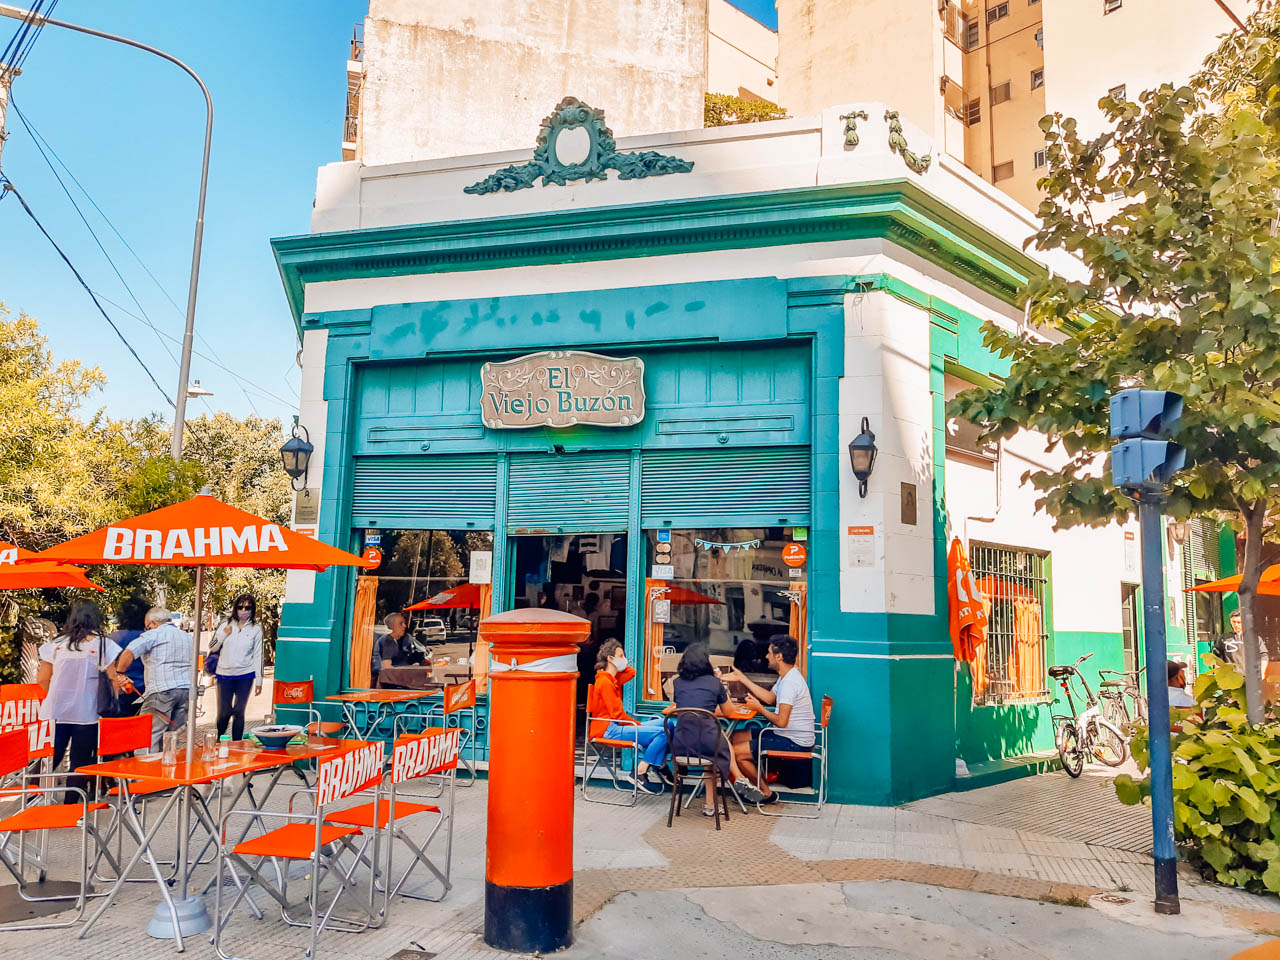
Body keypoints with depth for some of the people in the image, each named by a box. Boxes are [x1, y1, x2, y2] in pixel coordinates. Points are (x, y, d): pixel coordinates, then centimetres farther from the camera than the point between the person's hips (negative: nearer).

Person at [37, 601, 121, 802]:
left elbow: (42, 679, 8)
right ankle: (70, 804, 8)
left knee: (50, 759, 13)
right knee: (80, 762, 7)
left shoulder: (56, 644, 4)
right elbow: (114, 678, -5)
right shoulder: (102, 644, -4)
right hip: (85, 712, -2)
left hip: (55, 711, 3)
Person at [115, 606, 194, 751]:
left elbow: (129, 652, -13)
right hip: (186, 690, 7)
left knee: (149, 738, -4)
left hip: (162, 690, -7)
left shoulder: (154, 634, -1)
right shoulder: (188, 637, 22)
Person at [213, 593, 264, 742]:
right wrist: (223, 634, -7)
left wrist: (259, 679, 2)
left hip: (245, 676, 0)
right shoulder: (226, 625, 6)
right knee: (224, 713, 1)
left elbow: (258, 655, 5)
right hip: (225, 675, 0)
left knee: (239, 712, 3)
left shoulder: (256, 629, 3)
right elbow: (212, 648, 10)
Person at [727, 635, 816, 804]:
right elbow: (770, 698, 21)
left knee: (736, 752, -12)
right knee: (737, 737, 14)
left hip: (795, 744, -11)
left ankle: (766, 793, 5)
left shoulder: (790, 682, -24)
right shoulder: (787, 677, 9)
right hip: (788, 736, 11)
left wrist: (759, 708, -10)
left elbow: (781, 721, -27)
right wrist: (742, 678, 21)